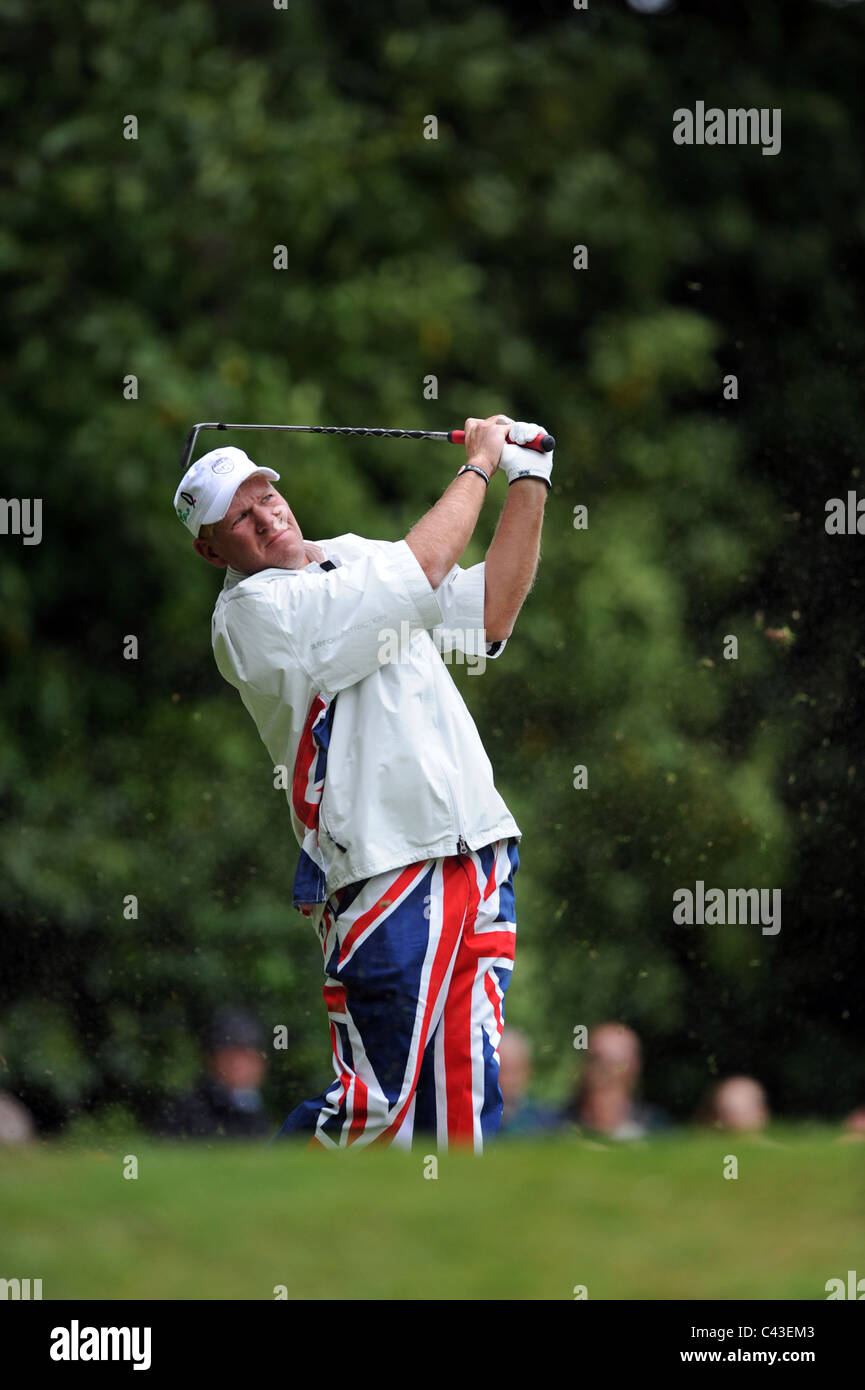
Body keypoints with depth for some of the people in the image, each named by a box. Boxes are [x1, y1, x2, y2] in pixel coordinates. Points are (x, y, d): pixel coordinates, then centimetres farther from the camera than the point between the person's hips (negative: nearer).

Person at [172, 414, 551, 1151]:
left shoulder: (355, 557, 17)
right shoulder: (251, 614, -9)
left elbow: (489, 614, 18)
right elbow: (421, 571, -14)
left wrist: (529, 485, 10)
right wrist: (478, 466, -1)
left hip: (481, 860, 7)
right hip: (386, 872, -7)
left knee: (464, 1100, 4)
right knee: (379, 1104, -10)